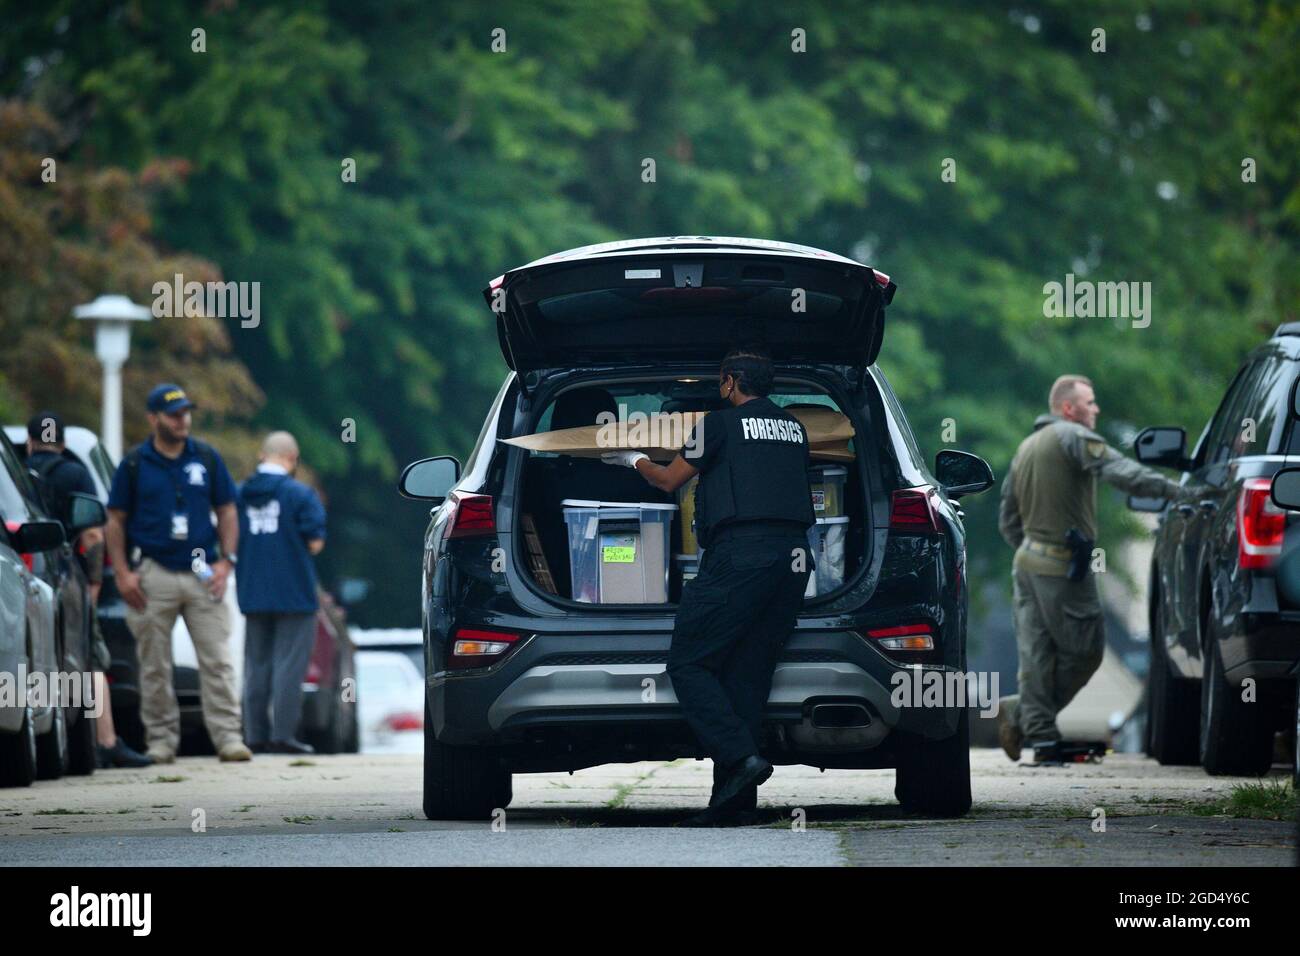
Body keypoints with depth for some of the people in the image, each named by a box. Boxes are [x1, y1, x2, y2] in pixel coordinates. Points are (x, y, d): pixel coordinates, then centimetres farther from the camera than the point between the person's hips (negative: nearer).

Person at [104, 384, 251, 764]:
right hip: (154, 574, -1)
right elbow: (116, 521, 5)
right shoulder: (134, 464, 3)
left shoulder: (207, 458, 8)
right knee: (155, 667, 3)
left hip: (202, 575, 1)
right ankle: (161, 738, 10)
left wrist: (226, 561, 1)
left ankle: (228, 736, -5)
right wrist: (122, 573, -5)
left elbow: (227, 511, 12)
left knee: (217, 660, -5)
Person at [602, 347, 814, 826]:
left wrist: (634, 459, 31)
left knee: (688, 665, -2)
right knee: (746, 674, 7)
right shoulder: (795, 429, 19)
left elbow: (669, 480, 9)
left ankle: (740, 755, -20)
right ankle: (733, 800, 0)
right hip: (793, 559, 7)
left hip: (739, 557, -7)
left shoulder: (721, 423, 0)